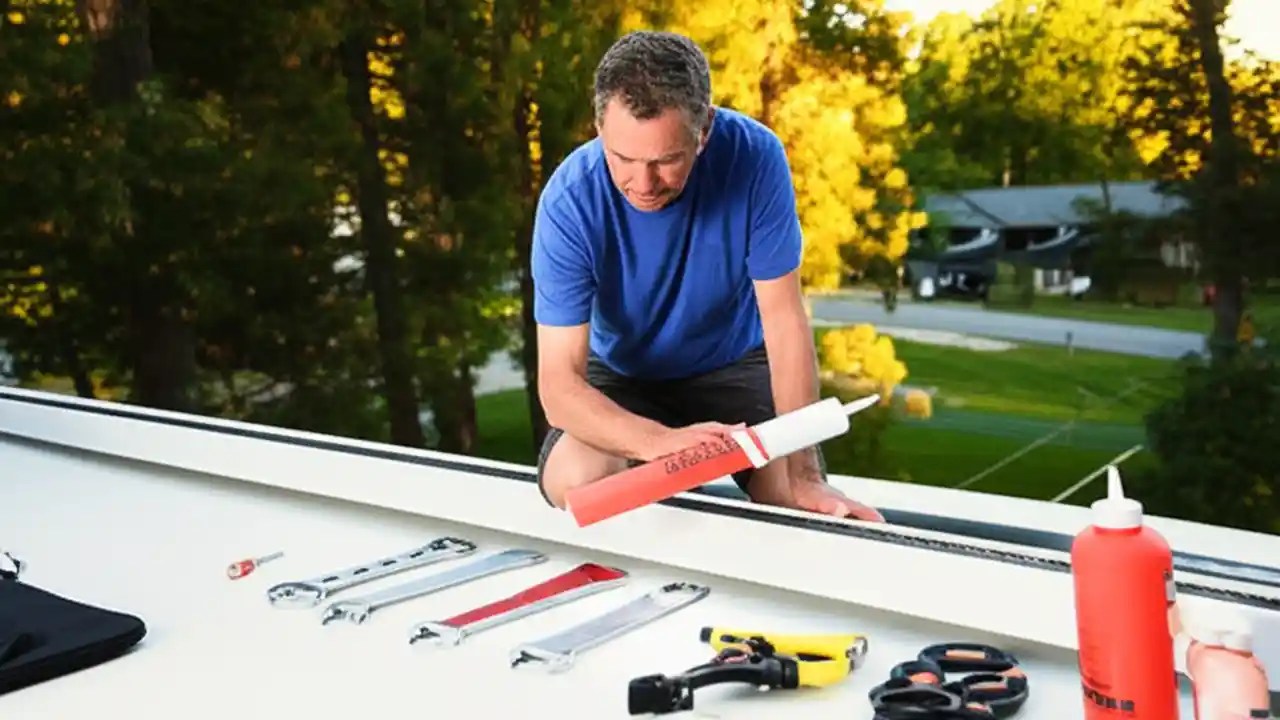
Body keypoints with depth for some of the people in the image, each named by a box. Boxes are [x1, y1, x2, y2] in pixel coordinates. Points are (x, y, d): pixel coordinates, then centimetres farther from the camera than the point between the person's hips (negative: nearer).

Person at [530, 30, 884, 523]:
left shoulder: (754, 155, -26)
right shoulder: (570, 200, -29)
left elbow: (784, 318, -21)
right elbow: (559, 381, -30)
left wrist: (804, 477, -27)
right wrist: (661, 441, -49)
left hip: (737, 362, 1)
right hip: (625, 376, 0)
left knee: (800, 510, -19)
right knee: (575, 480, -29)